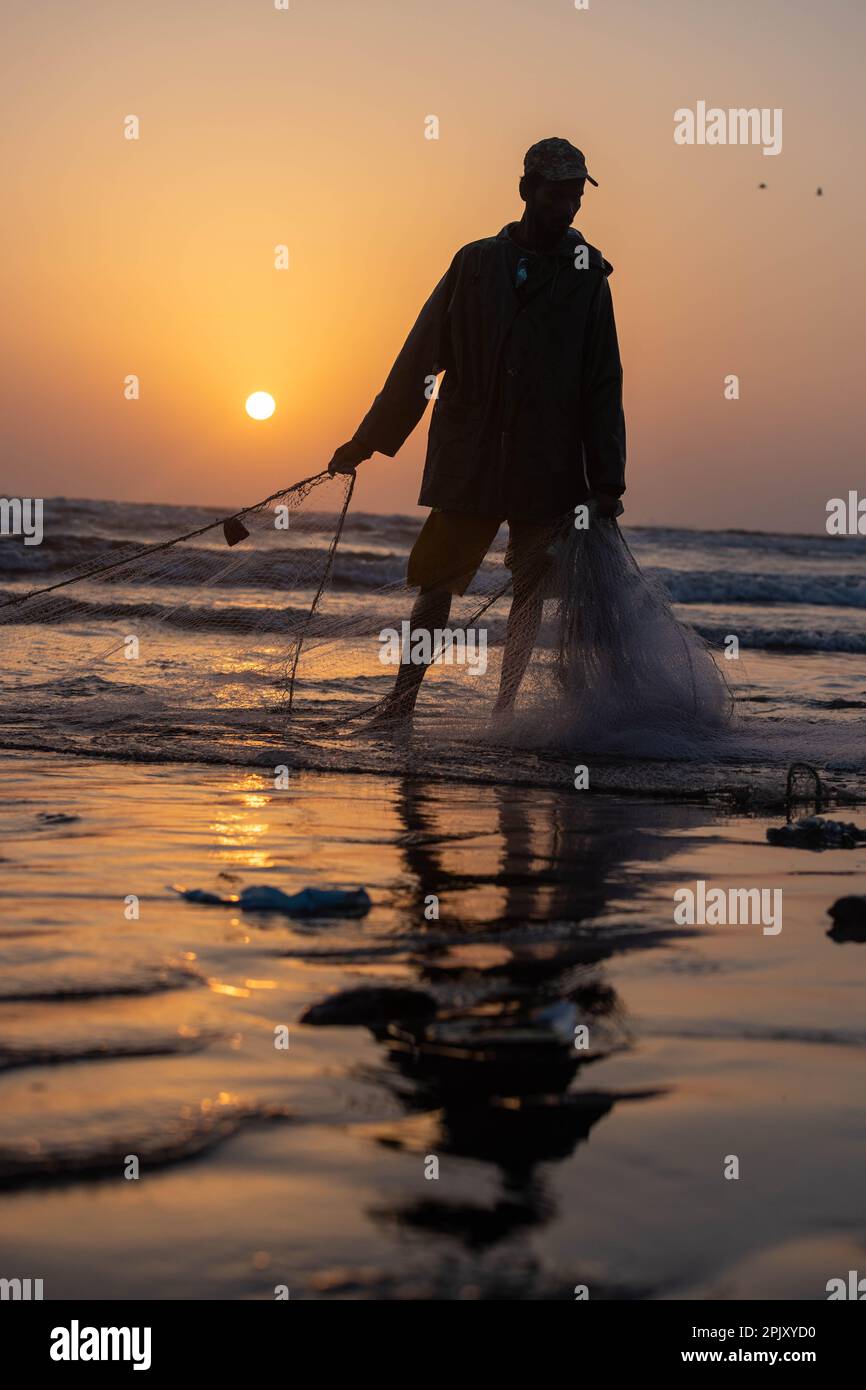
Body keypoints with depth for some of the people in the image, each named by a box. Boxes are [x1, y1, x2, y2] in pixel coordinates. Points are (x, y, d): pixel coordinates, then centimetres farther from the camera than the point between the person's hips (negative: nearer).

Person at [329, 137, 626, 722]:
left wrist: (608, 479, -2)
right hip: (468, 461, 0)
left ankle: (504, 714, 8)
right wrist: (366, 441, 7)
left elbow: (603, 383, 5)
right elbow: (419, 360, 9)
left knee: (531, 590, 1)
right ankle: (401, 702, 10)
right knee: (435, 580, 2)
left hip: (548, 469, 0)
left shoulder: (587, 273, 6)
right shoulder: (477, 262, 6)